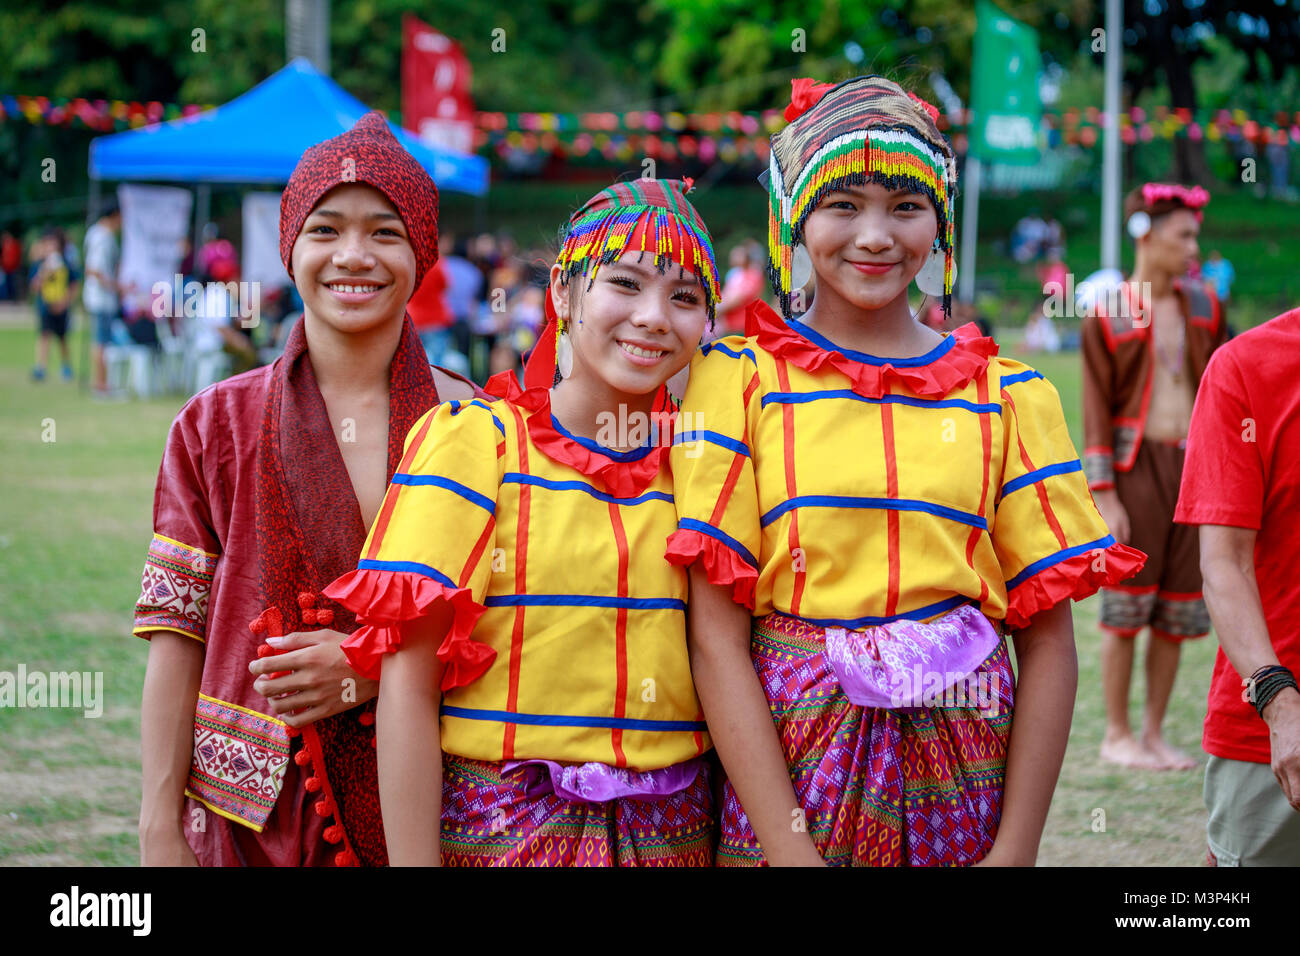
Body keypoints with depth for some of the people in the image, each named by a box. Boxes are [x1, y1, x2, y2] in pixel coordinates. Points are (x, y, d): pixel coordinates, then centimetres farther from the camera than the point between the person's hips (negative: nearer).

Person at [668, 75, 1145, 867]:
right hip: (785, 770, -1)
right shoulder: (741, 380, 0)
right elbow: (718, 638, -6)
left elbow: (1048, 638, 2)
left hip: (960, 790, 2)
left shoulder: (1008, 395, 5)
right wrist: (791, 850, -14)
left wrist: (1015, 848, -7)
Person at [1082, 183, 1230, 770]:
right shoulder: (1106, 317, -4)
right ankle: (1116, 734, 9)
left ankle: (1154, 732, 16)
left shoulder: (1204, 307, 9)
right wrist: (1105, 498, -11)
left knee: (1179, 609, 5)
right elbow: (1097, 412, -6)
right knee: (1126, 607, -2)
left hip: (1193, 466, 4)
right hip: (1136, 465, -4)